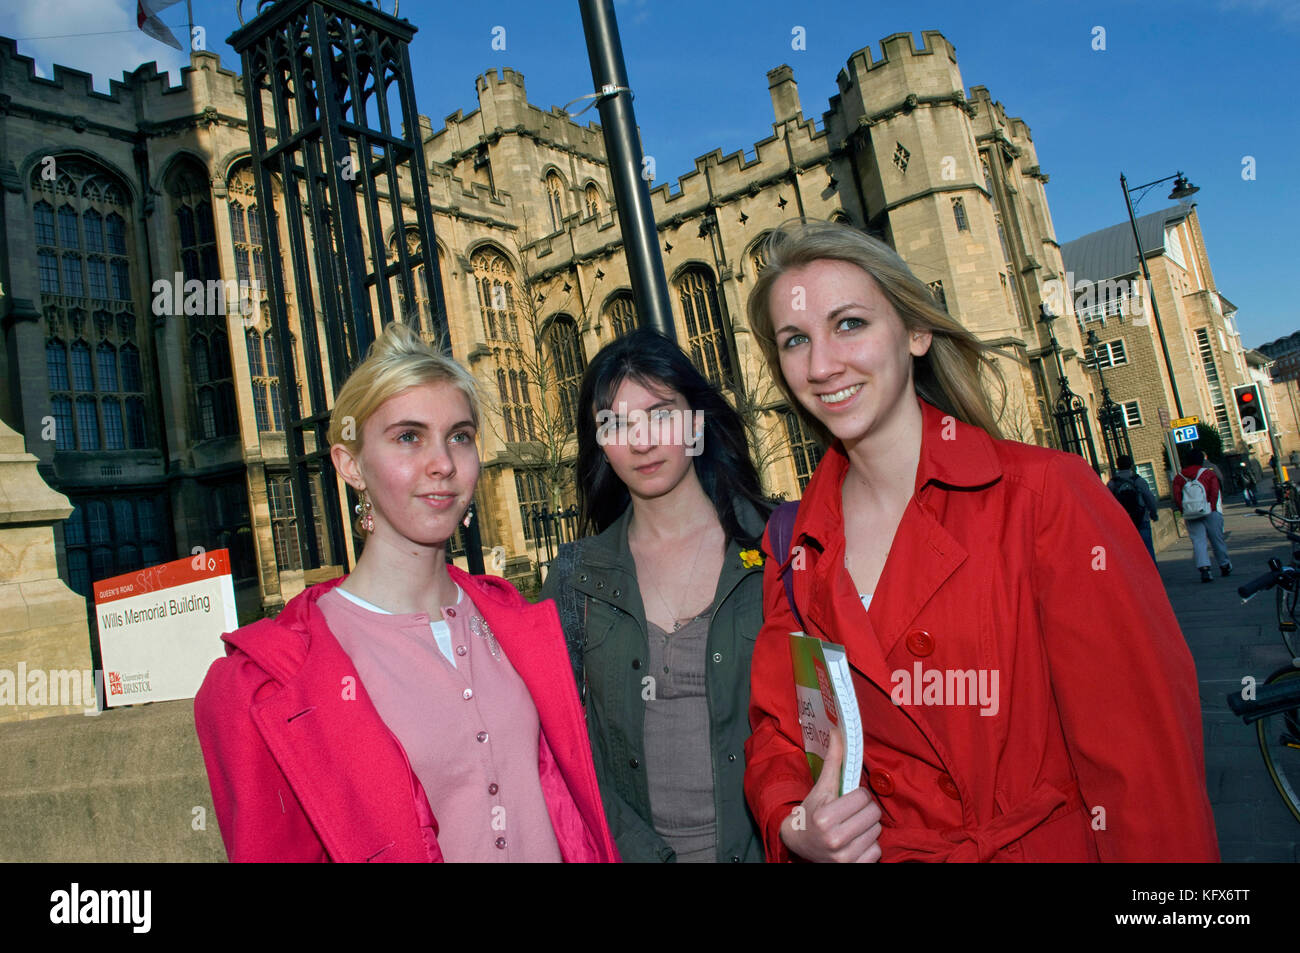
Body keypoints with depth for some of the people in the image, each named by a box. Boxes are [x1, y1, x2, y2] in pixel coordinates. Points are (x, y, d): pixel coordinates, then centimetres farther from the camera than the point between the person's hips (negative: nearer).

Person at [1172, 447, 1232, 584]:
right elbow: (1216, 493, -7)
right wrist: (1214, 508, -1)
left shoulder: (1179, 478, 8)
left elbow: (1177, 499, 0)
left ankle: (1204, 568, -19)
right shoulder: (1209, 474, 2)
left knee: (1198, 541, -4)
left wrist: (1185, 511, 5)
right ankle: (1225, 566, 23)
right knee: (1217, 539, 10)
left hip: (1190, 515, 1)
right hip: (1210, 512, -1)